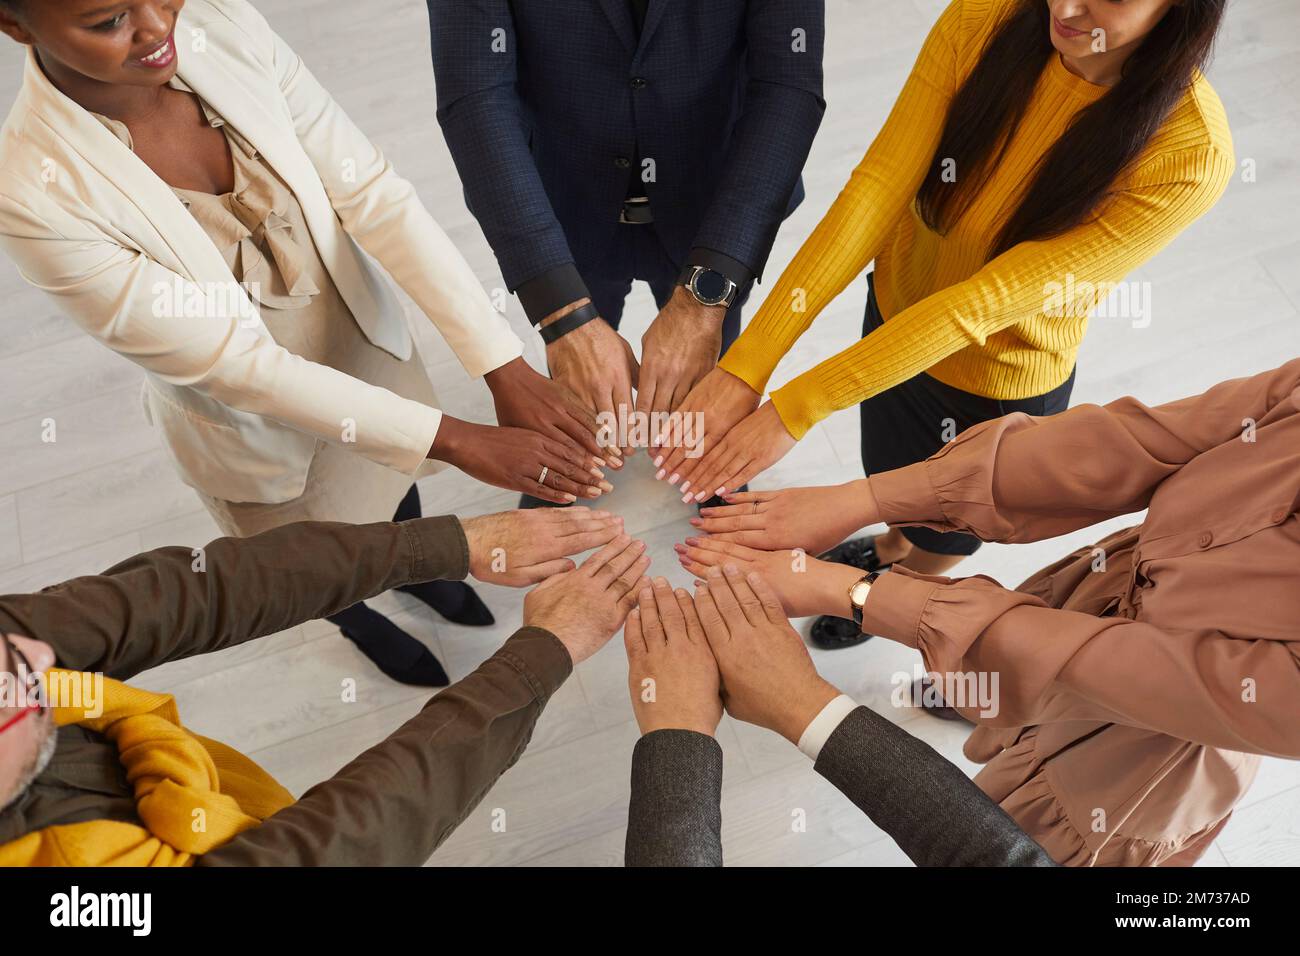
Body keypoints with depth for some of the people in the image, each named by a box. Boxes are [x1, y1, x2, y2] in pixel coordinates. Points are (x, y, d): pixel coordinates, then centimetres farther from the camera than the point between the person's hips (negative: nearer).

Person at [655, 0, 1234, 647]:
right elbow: (878, 185, -28)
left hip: (1002, 380, -3)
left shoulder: (1191, 154, -30)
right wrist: (746, 364, -36)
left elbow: (985, 299, -34)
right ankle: (890, 547, 67)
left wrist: (794, 410, -36)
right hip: (896, 306, 3)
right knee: (888, 475, 30)